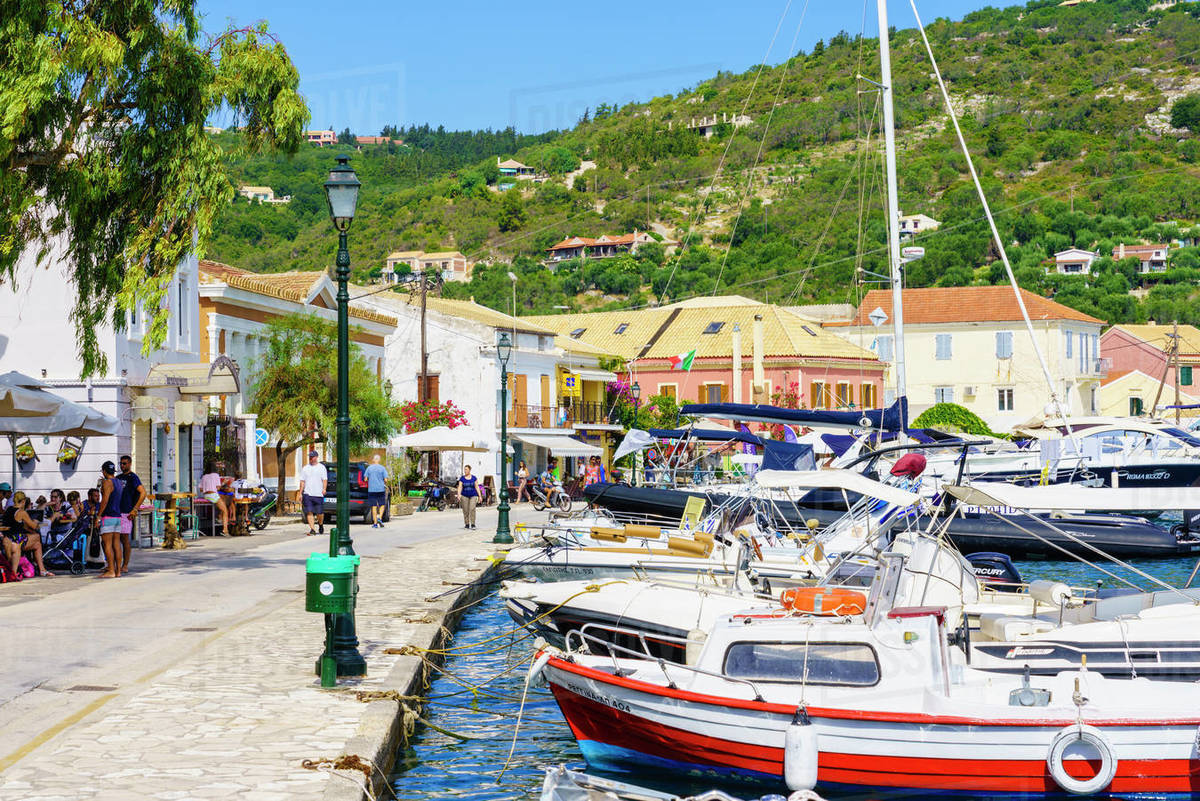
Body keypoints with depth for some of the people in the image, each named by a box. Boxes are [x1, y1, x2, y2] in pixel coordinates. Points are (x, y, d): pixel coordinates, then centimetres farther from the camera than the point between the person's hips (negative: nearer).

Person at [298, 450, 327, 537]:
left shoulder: (321, 467, 6)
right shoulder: (305, 468, 14)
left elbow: (325, 479, -2)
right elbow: (302, 481, 14)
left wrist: (324, 488, -20)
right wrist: (300, 493, 8)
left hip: (318, 494, -2)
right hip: (307, 494, 2)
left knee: (320, 513, -1)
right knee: (309, 512, -8)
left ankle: (320, 525, 27)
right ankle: (312, 529, -8)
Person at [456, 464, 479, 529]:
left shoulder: (474, 478, 5)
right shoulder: (462, 478, 4)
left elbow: (477, 487, 6)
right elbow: (460, 487, -4)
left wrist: (479, 496, 2)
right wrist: (459, 494, -20)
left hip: (473, 496, -1)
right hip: (464, 496, 1)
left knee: (472, 509, -17)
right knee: (465, 510, -1)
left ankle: (473, 524, -15)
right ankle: (467, 524, 9)